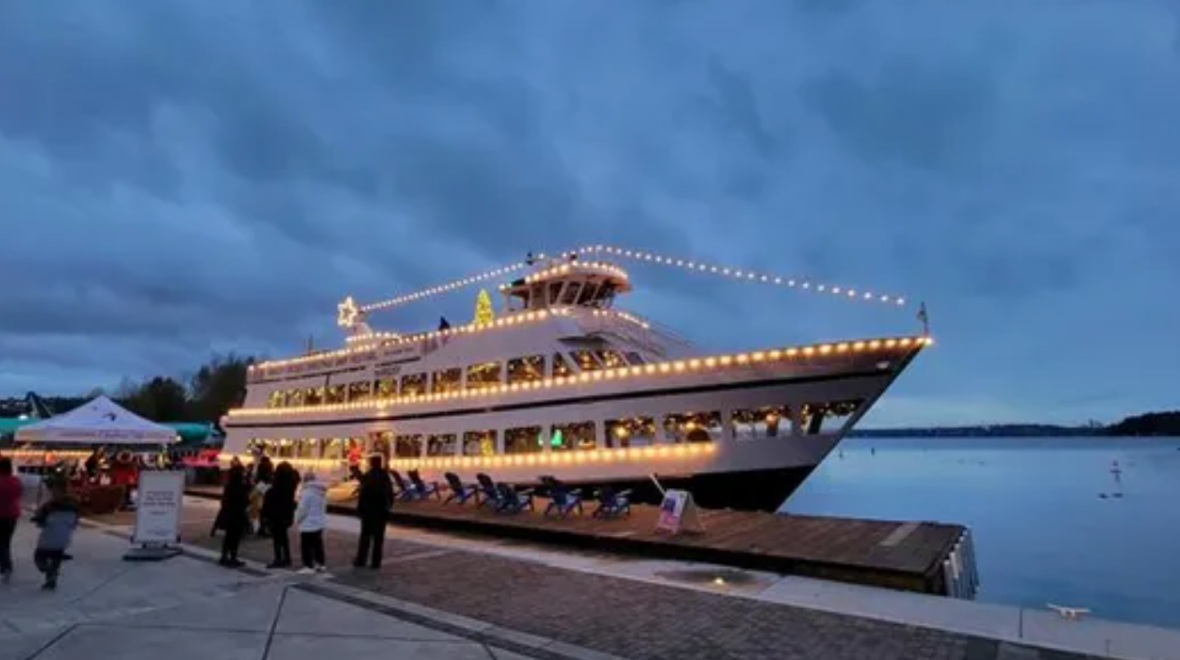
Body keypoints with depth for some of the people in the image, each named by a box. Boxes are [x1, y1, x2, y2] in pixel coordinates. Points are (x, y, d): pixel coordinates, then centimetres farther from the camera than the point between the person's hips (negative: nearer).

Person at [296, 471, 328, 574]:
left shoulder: (307, 492, -18)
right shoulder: (321, 492, 7)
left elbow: (302, 509, -16)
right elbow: (324, 507, 12)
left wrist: (298, 519, 0)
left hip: (308, 524, -8)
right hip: (320, 523, 8)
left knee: (306, 546, -1)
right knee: (318, 544, 15)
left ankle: (309, 566, 0)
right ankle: (321, 564, 21)